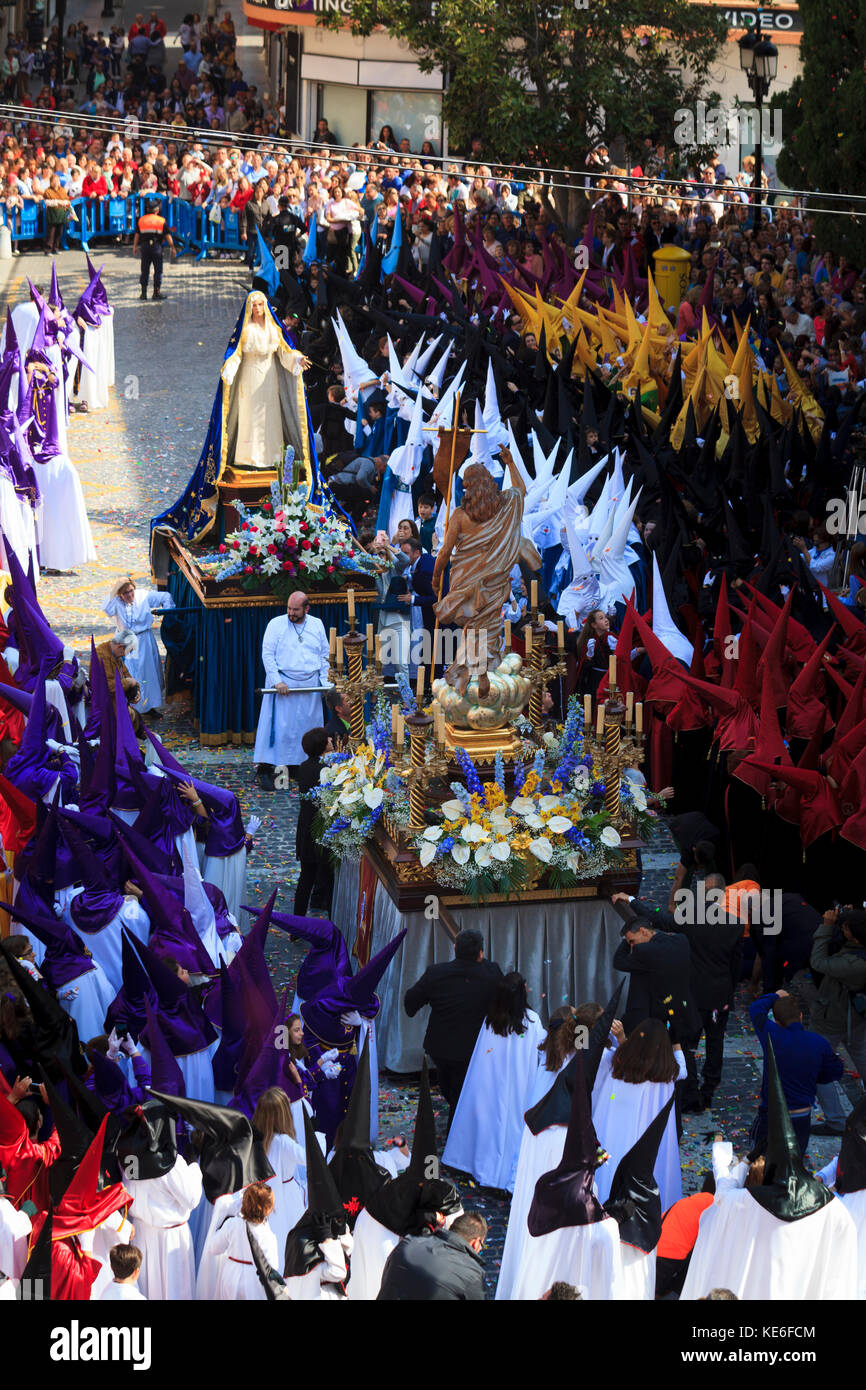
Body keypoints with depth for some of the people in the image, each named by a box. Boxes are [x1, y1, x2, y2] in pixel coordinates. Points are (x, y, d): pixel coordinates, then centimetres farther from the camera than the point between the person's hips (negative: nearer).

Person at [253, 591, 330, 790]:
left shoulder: (317, 625, 8)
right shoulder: (276, 624, -2)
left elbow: (325, 655, 14)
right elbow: (267, 654, -5)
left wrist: (325, 682, 6)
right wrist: (277, 681, -14)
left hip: (310, 685, 4)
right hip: (283, 683, -4)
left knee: (309, 727, 5)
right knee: (278, 727, -9)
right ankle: (265, 770, -8)